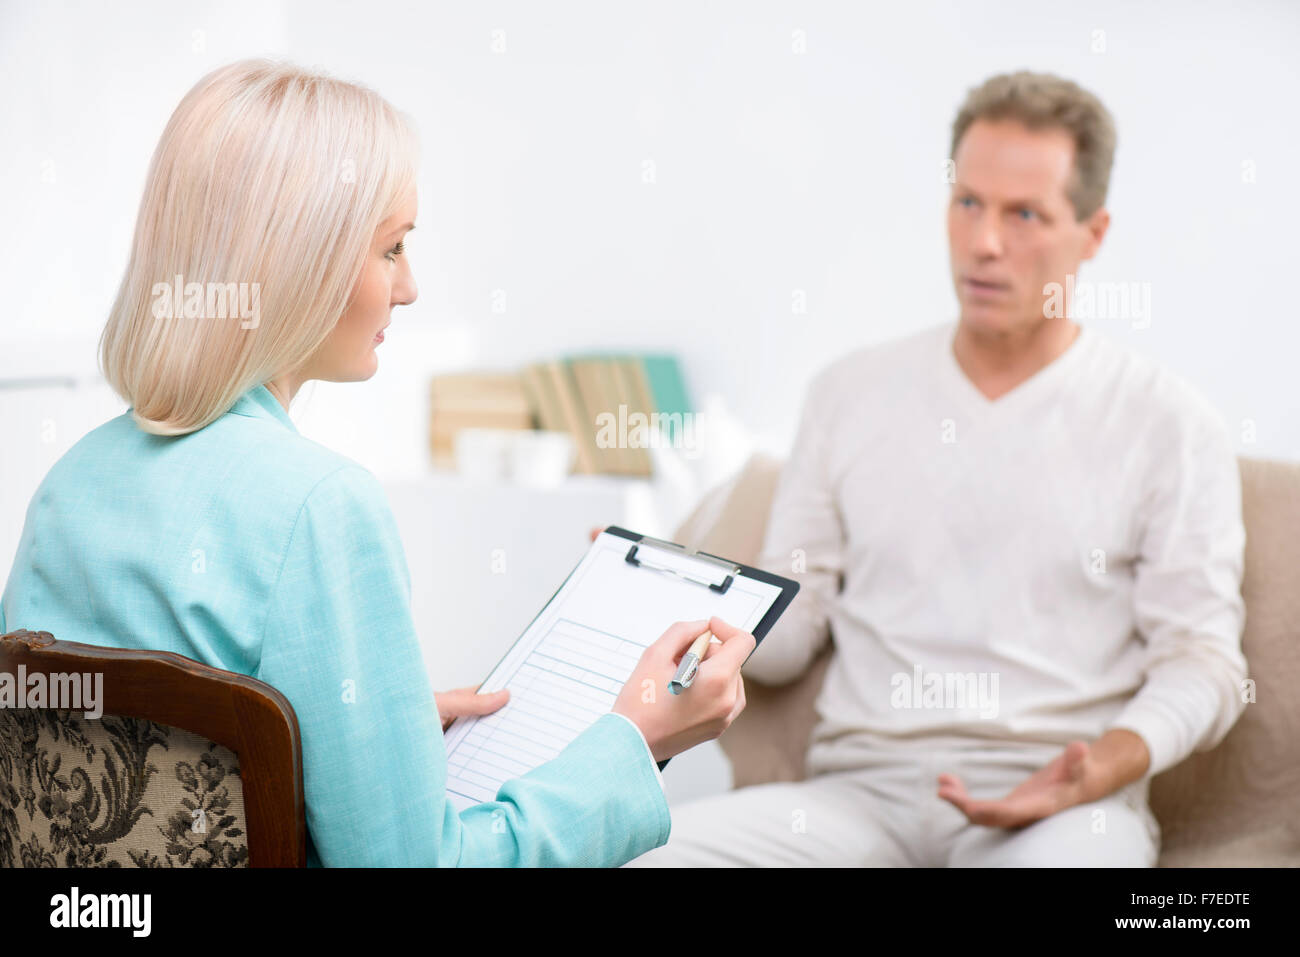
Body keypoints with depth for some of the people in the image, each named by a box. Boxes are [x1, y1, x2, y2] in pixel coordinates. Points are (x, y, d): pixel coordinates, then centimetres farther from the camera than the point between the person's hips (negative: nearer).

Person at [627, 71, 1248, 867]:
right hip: (863, 789, 3)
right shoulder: (852, 392, 15)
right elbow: (785, 635, 14)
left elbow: (1202, 659, 2)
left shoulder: (1166, 421, 7)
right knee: (640, 849, -24)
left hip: (1057, 801, -3)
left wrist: (1098, 771, -17)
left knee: (1059, 858, -40)